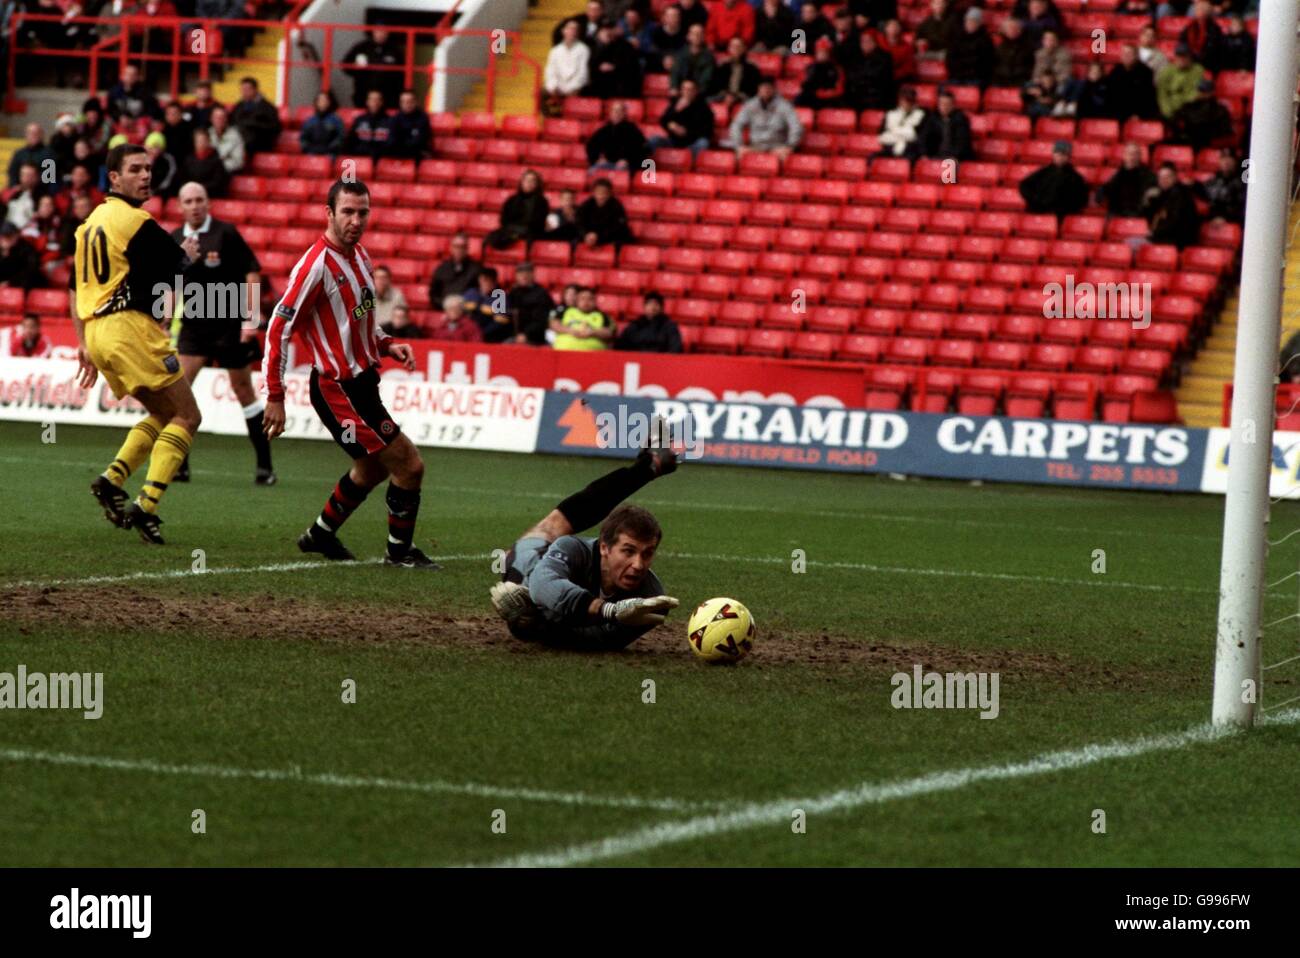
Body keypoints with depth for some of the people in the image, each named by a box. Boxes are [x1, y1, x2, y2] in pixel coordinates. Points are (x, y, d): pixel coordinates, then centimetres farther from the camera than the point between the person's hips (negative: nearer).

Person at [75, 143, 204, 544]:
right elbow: (178, 266, -6)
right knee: (187, 417, -4)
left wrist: (84, 343, 23)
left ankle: (113, 477, 1)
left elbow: (75, 287, 21)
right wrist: (189, 254, 17)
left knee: (163, 415, 20)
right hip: (130, 327, -9)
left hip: (97, 331, 9)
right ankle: (146, 505, -17)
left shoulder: (90, 223, 17)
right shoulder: (136, 222, -11)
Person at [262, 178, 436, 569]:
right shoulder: (317, 264, -19)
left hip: (361, 384, 10)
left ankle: (321, 535, 40)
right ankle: (400, 551, 9)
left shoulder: (359, 255, 8)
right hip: (338, 389, -10)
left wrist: (387, 345, 5)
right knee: (409, 465, -7)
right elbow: (279, 327, -18)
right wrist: (275, 396, -19)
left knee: (372, 469, 25)